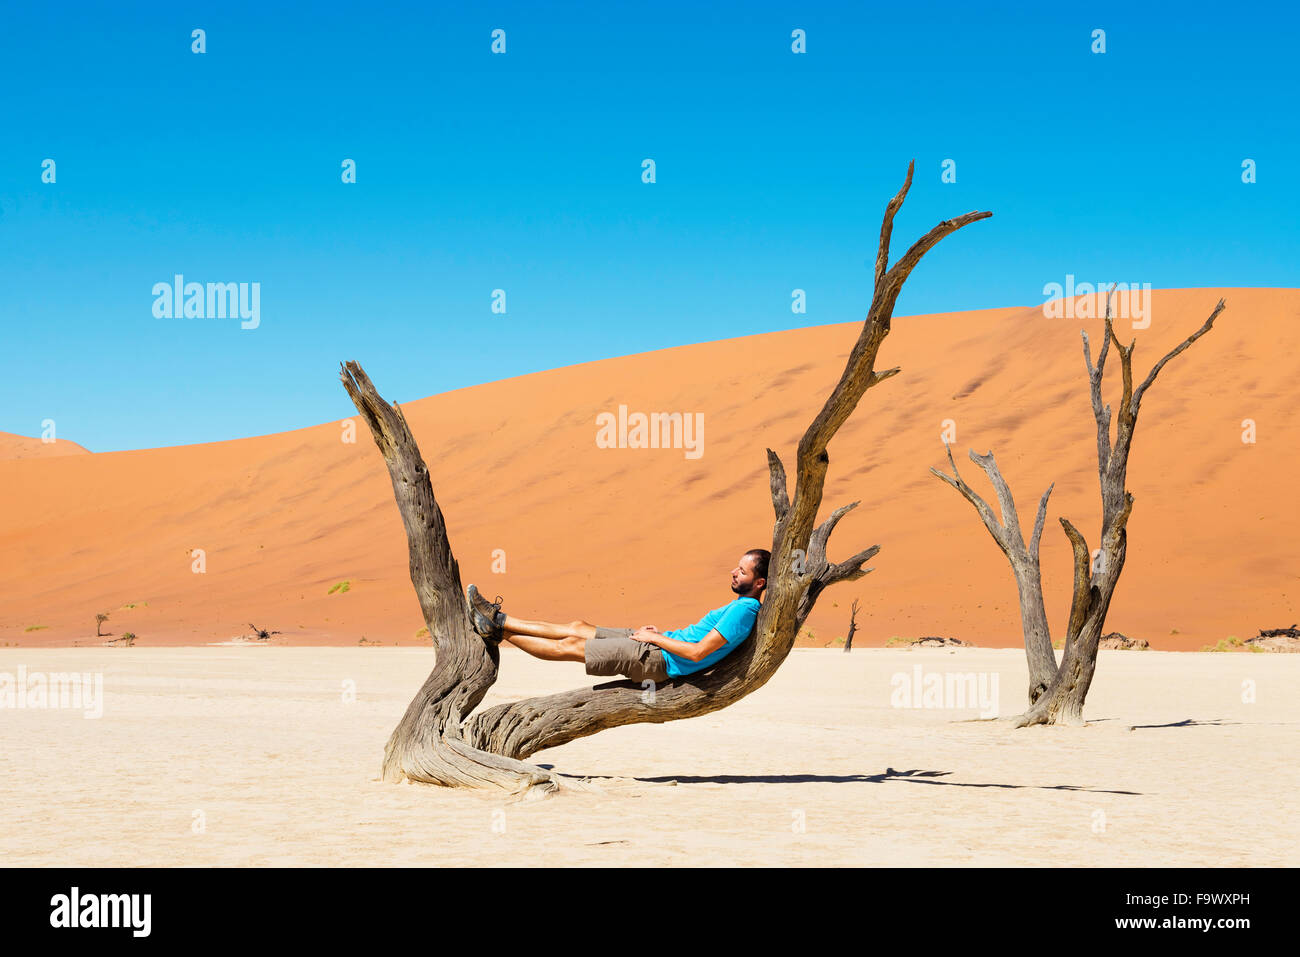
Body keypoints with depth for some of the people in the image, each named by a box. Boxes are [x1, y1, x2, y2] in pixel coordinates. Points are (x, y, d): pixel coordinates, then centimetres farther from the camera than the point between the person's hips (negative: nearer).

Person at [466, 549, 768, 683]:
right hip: (658, 644, 10)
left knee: (570, 646, -3)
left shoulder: (744, 611, -21)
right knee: (578, 628, 11)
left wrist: (655, 638, -14)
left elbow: (698, 652, -27)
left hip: (659, 659, -10)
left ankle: (497, 627, 5)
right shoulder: (741, 604, 11)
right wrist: (660, 633, 12)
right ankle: (497, 620, 16)